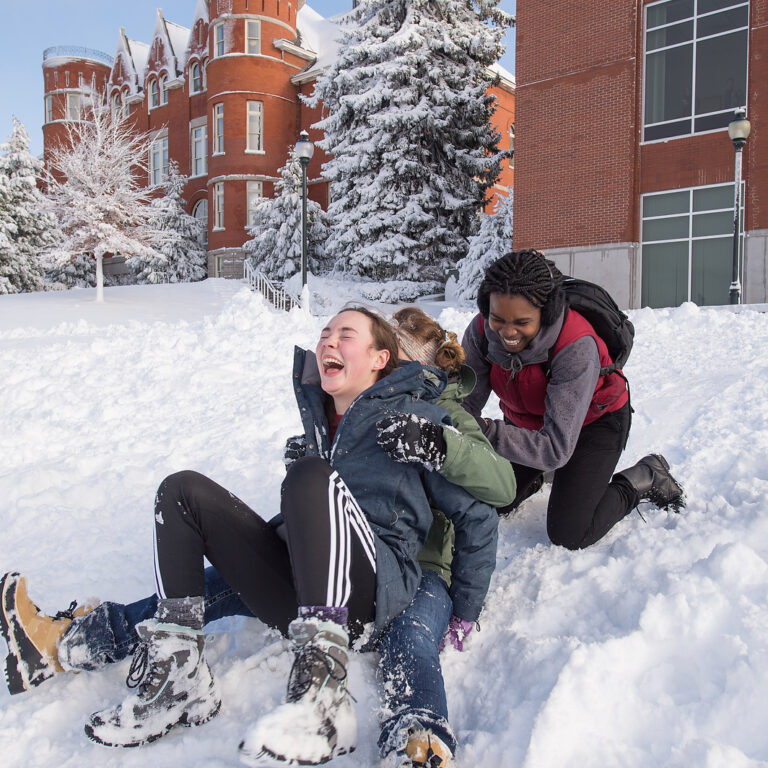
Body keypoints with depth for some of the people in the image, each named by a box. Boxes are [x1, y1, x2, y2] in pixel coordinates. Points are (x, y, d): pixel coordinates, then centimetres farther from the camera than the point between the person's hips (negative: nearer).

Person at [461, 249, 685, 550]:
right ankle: (538, 474, 38)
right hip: (525, 420, 5)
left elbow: (556, 447, -42)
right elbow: (466, 401, -29)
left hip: (593, 423, -5)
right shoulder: (482, 331, -26)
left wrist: (487, 433, -55)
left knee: (568, 535, -8)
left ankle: (644, 478, 13)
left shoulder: (576, 347, -40)